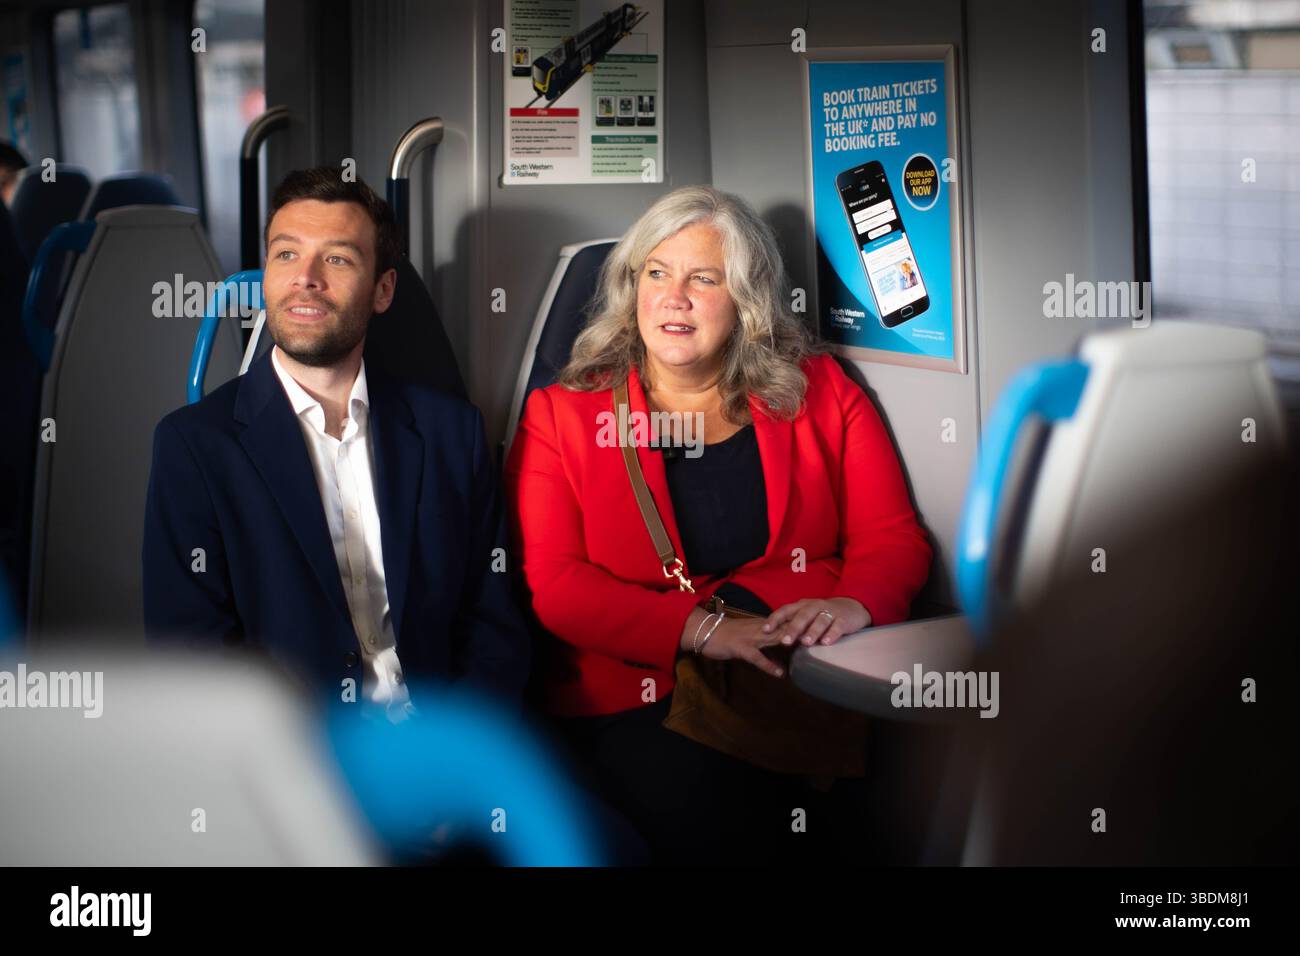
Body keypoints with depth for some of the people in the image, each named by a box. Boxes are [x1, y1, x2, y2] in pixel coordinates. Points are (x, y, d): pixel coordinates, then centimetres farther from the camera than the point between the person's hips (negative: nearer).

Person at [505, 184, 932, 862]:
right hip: (638, 693, -1)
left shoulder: (821, 392, 16)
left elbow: (895, 539, 12)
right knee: (697, 808, -32)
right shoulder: (560, 415, 11)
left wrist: (855, 604, -14)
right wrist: (700, 630, -15)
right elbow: (550, 583, -1)